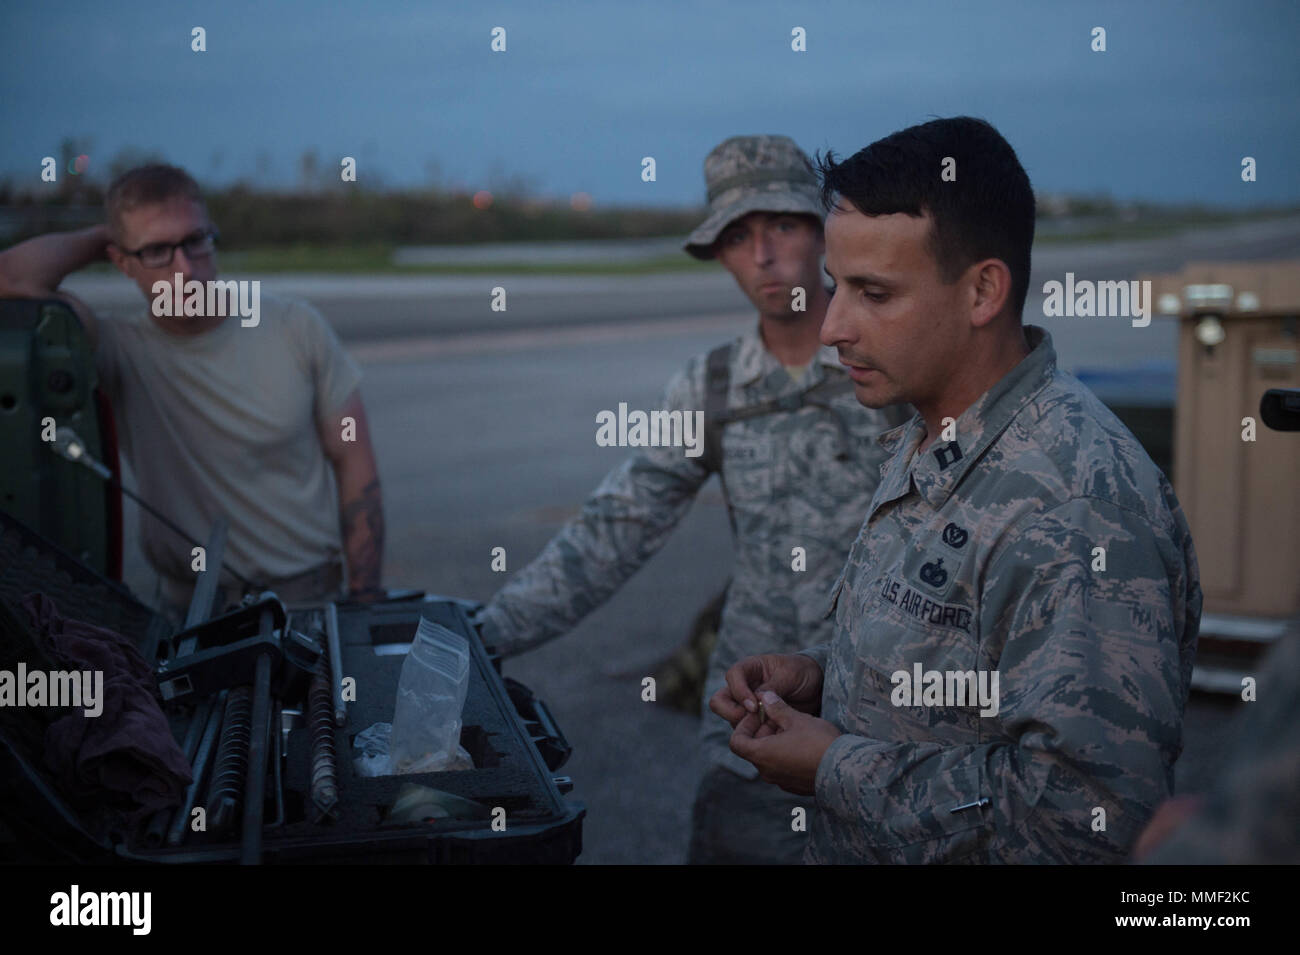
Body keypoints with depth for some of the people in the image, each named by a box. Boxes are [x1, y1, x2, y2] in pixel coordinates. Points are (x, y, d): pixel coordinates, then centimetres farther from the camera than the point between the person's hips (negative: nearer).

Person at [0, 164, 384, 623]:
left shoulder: (297, 328, 0)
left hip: (313, 597, 1)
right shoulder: (121, 351, -6)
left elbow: (354, 464, 4)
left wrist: (364, 603, -1)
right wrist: (99, 239, -2)